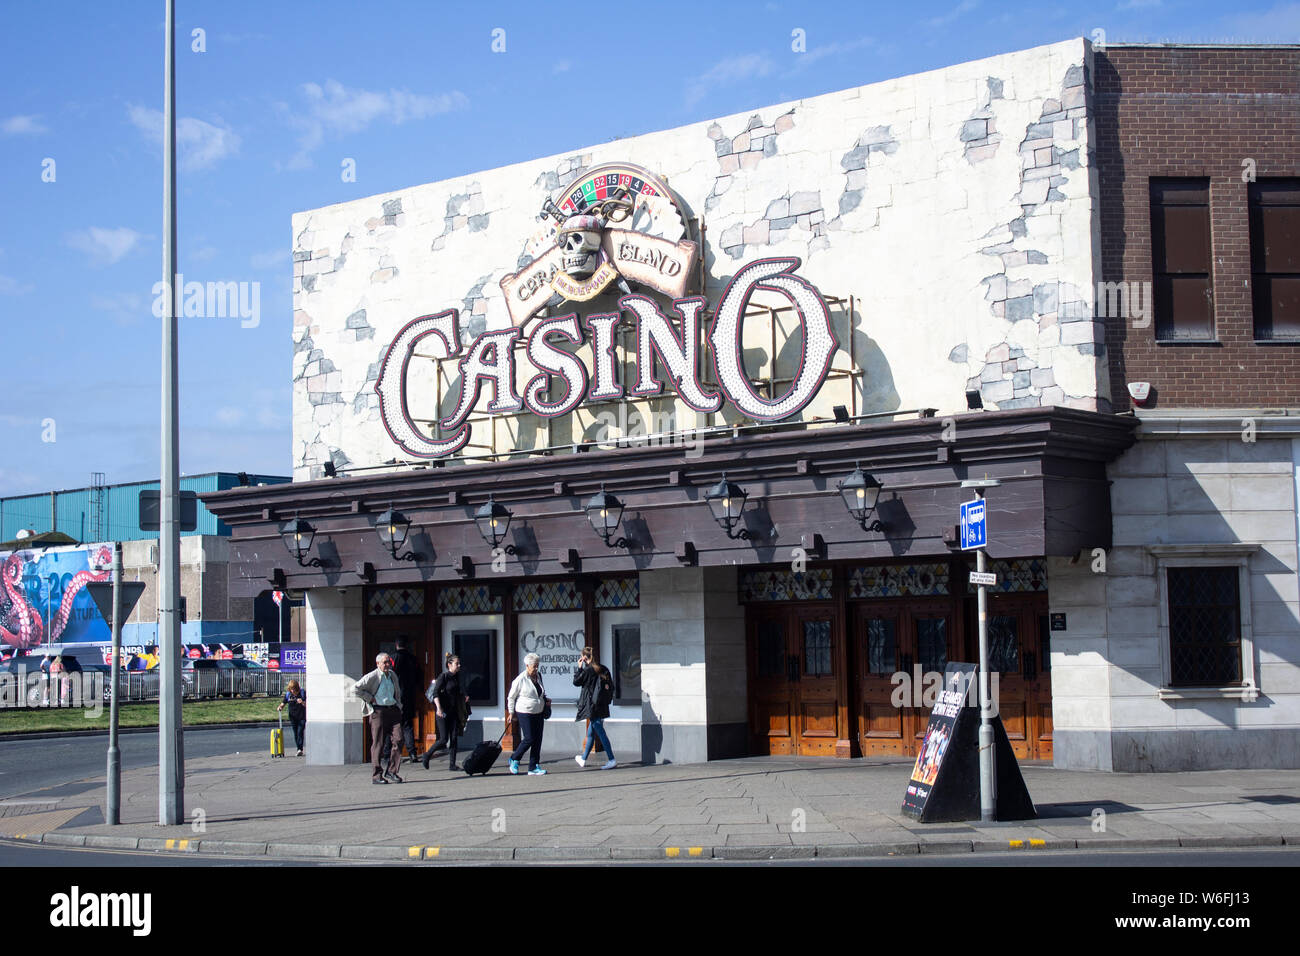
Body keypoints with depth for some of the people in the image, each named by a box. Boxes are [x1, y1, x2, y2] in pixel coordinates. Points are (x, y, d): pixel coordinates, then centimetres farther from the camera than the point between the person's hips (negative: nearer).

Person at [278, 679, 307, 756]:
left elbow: (306, 705, -11)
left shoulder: (302, 693, -11)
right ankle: (299, 750, 15)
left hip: (302, 716, -4)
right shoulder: (288, 694, -2)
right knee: (295, 734, 6)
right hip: (293, 717, 4)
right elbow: (283, 703, 4)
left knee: (300, 732, -15)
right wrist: (280, 707, -18)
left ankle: (300, 750, -16)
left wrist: (302, 702, -32)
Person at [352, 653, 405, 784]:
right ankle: (376, 775, 3)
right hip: (378, 711, -6)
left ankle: (391, 771, 4)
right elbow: (355, 688, -10)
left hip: (393, 710, 6)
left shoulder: (393, 675, 15)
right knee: (378, 743, -3)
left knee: (398, 740, -6)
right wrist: (370, 698, -9)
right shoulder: (372, 677, -6)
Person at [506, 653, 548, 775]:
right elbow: (511, 697, -2)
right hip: (525, 713, -6)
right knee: (529, 739, -9)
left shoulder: (538, 676, 8)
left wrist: (545, 700, 10)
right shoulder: (520, 680, -11)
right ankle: (514, 759, 13)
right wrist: (511, 713, 1)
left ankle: (534, 767, 8)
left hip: (538, 713, 6)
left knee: (537, 740, 3)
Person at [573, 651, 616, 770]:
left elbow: (576, 682, -4)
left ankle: (612, 760, -10)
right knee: (591, 734, 19)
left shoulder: (588, 670, -15)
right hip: (602, 705, 8)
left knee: (601, 733, -7)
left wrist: (578, 668, 4)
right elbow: (611, 686, 11)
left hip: (592, 706, -8)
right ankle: (583, 758, 32)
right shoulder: (603, 670, 7)